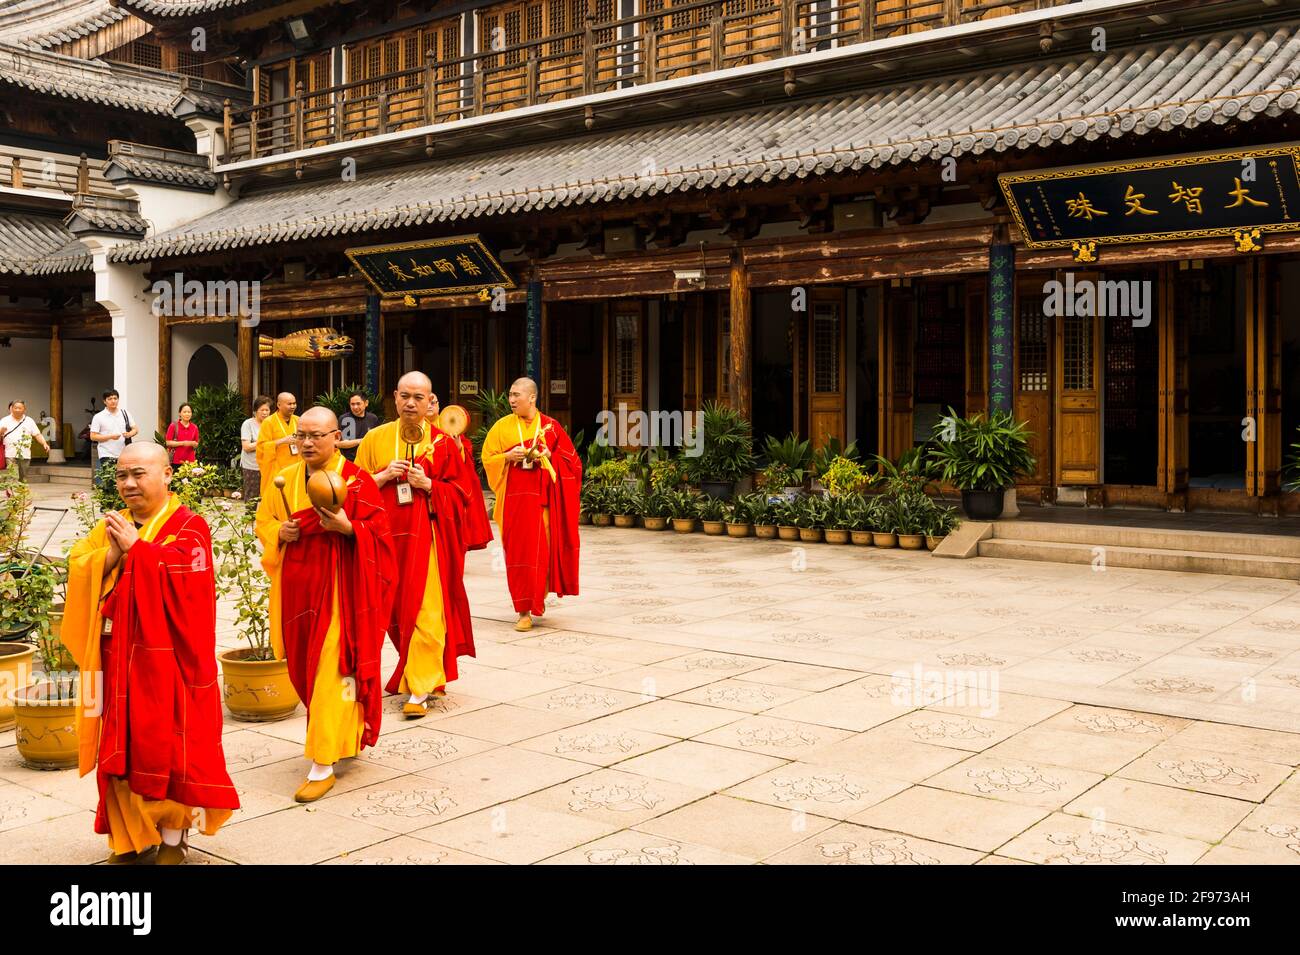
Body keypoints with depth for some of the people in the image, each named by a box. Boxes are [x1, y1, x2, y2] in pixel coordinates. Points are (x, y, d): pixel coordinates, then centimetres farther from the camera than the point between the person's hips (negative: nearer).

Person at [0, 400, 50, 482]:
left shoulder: (29, 421, 12)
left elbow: (37, 435, 10)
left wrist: (44, 444, -6)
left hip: (25, 455, 2)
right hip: (10, 455, -2)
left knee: (23, 479, 8)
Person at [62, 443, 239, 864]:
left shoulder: (189, 527, -6)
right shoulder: (112, 526, 12)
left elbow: (185, 580, -20)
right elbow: (76, 567, 2)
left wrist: (136, 547, -18)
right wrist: (111, 554, -15)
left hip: (168, 661, -5)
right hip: (120, 660, 5)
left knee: (170, 747, 2)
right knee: (122, 746, 8)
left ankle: (173, 837, 14)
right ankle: (131, 835, 20)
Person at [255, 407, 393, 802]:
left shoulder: (356, 481, -8)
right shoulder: (284, 479, 8)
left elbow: (377, 532, -8)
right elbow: (263, 521, 15)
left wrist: (346, 527, -26)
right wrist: (280, 531, -6)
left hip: (338, 588, -6)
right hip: (297, 587, 6)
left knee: (332, 670, -7)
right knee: (306, 666, 13)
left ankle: (322, 764, -3)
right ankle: (344, 736, 35)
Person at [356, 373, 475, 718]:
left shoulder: (441, 443, 1)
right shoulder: (375, 439, 7)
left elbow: (459, 492, 3)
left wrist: (428, 484, -13)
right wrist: (385, 476, -10)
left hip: (427, 538, -3)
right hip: (388, 537, 3)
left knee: (424, 612, -7)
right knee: (397, 610, 11)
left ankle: (419, 689, -4)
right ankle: (411, 672, 30)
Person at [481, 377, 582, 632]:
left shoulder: (551, 426, 4)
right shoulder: (502, 426, 5)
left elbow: (570, 458, 7)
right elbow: (488, 458, 6)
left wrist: (549, 456, -11)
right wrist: (508, 456, -11)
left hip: (544, 497, 0)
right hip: (515, 497, 0)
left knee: (544, 549, 1)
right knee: (519, 551, -4)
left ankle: (538, 597, 24)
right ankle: (524, 610, 1)